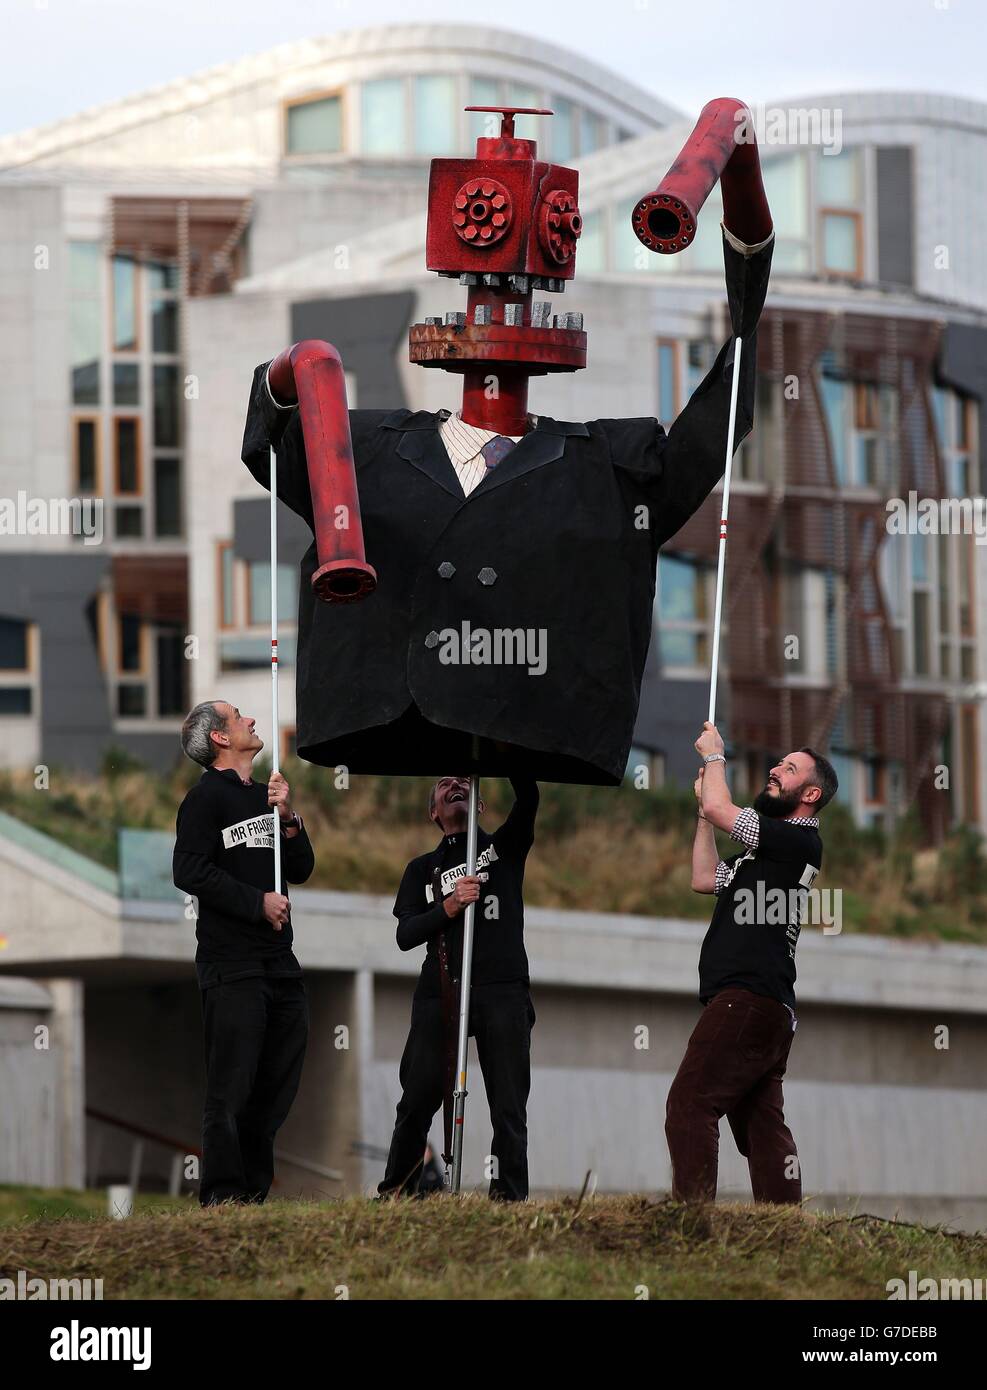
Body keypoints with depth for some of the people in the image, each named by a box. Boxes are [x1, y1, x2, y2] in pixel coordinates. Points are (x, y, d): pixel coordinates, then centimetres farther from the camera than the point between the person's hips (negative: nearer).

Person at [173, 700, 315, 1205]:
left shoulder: (264, 795, 20)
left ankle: (256, 1192, 17)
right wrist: (257, 901, -13)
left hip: (279, 964, 8)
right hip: (231, 968, -8)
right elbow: (189, 871, -14)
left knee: (276, 1088, 10)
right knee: (231, 1089, -10)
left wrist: (288, 818, 2)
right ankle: (222, 1199, -8)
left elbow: (301, 870, 18)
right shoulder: (207, 797, -4)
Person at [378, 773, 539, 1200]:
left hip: (502, 992, -1)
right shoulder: (423, 869, 20)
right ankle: (393, 1194, 3)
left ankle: (509, 1197, -6)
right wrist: (448, 908, -9)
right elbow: (405, 935, 7)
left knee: (508, 1108, -6)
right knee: (417, 1101, -2)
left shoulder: (504, 847, 17)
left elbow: (527, 796, -2)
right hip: (439, 994, 1)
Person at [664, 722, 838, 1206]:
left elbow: (720, 809, -11)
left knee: (690, 1106, -18)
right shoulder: (767, 850, 25)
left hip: (748, 999, -10)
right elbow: (705, 879, 29)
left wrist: (714, 755, 6)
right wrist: (704, 809, 26)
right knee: (762, 1124, 6)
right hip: (771, 1011, 10)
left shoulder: (800, 840, -5)